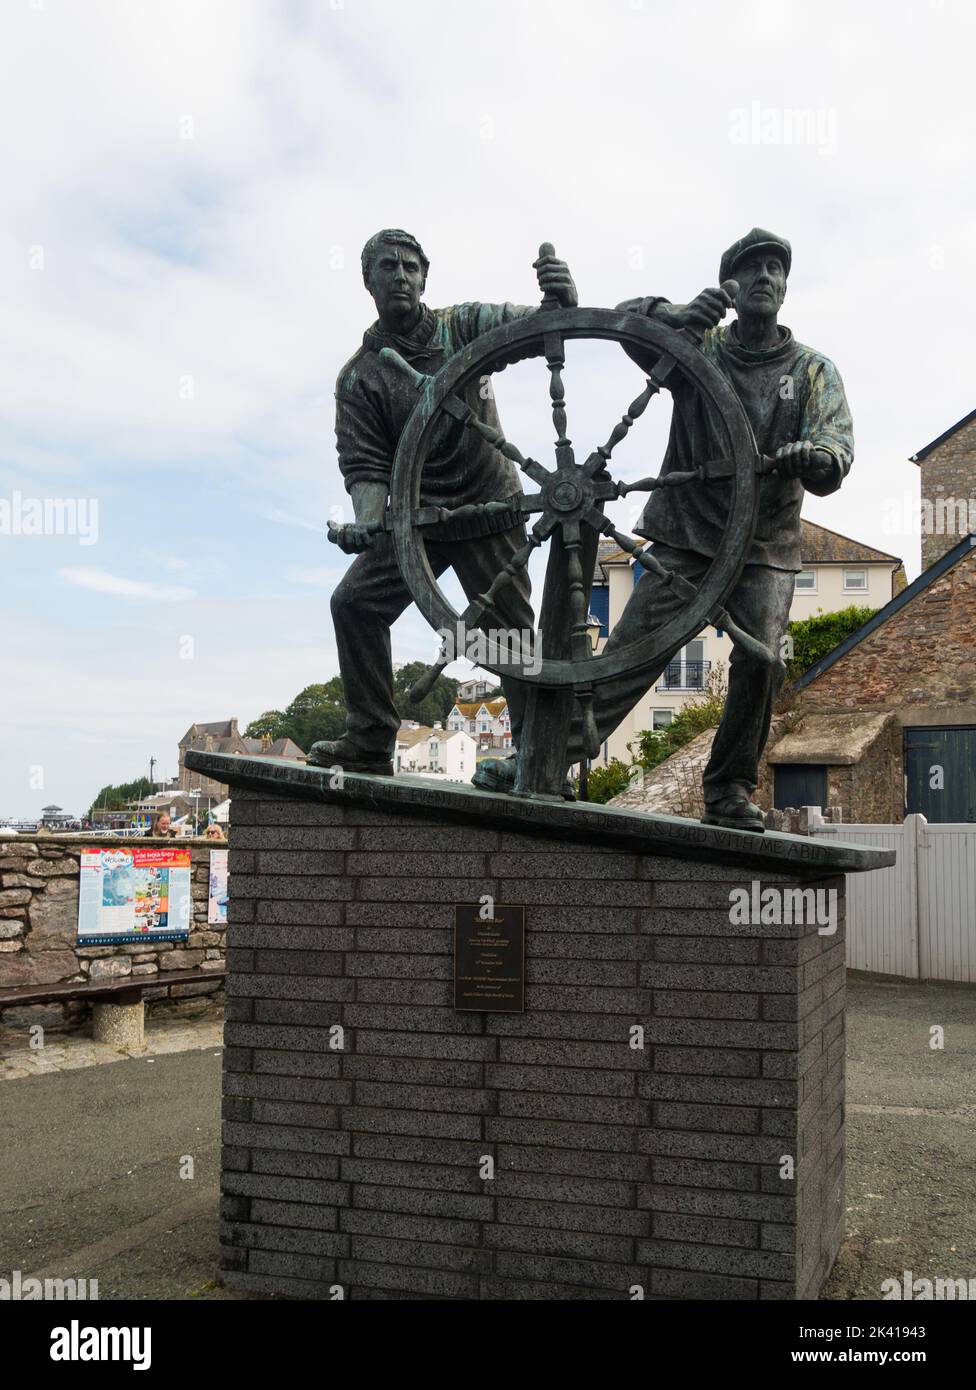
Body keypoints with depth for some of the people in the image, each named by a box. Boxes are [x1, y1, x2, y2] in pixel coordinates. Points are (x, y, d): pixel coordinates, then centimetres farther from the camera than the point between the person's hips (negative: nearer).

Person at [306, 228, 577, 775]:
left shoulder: (463, 325, -5)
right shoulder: (360, 377, -4)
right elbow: (366, 467, -9)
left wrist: (562, 303, -41)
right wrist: (367, 523, -29)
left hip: (491, 510, -2)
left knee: (512, 633, -3)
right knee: (354, 602, -11)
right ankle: (371, 743, -3)